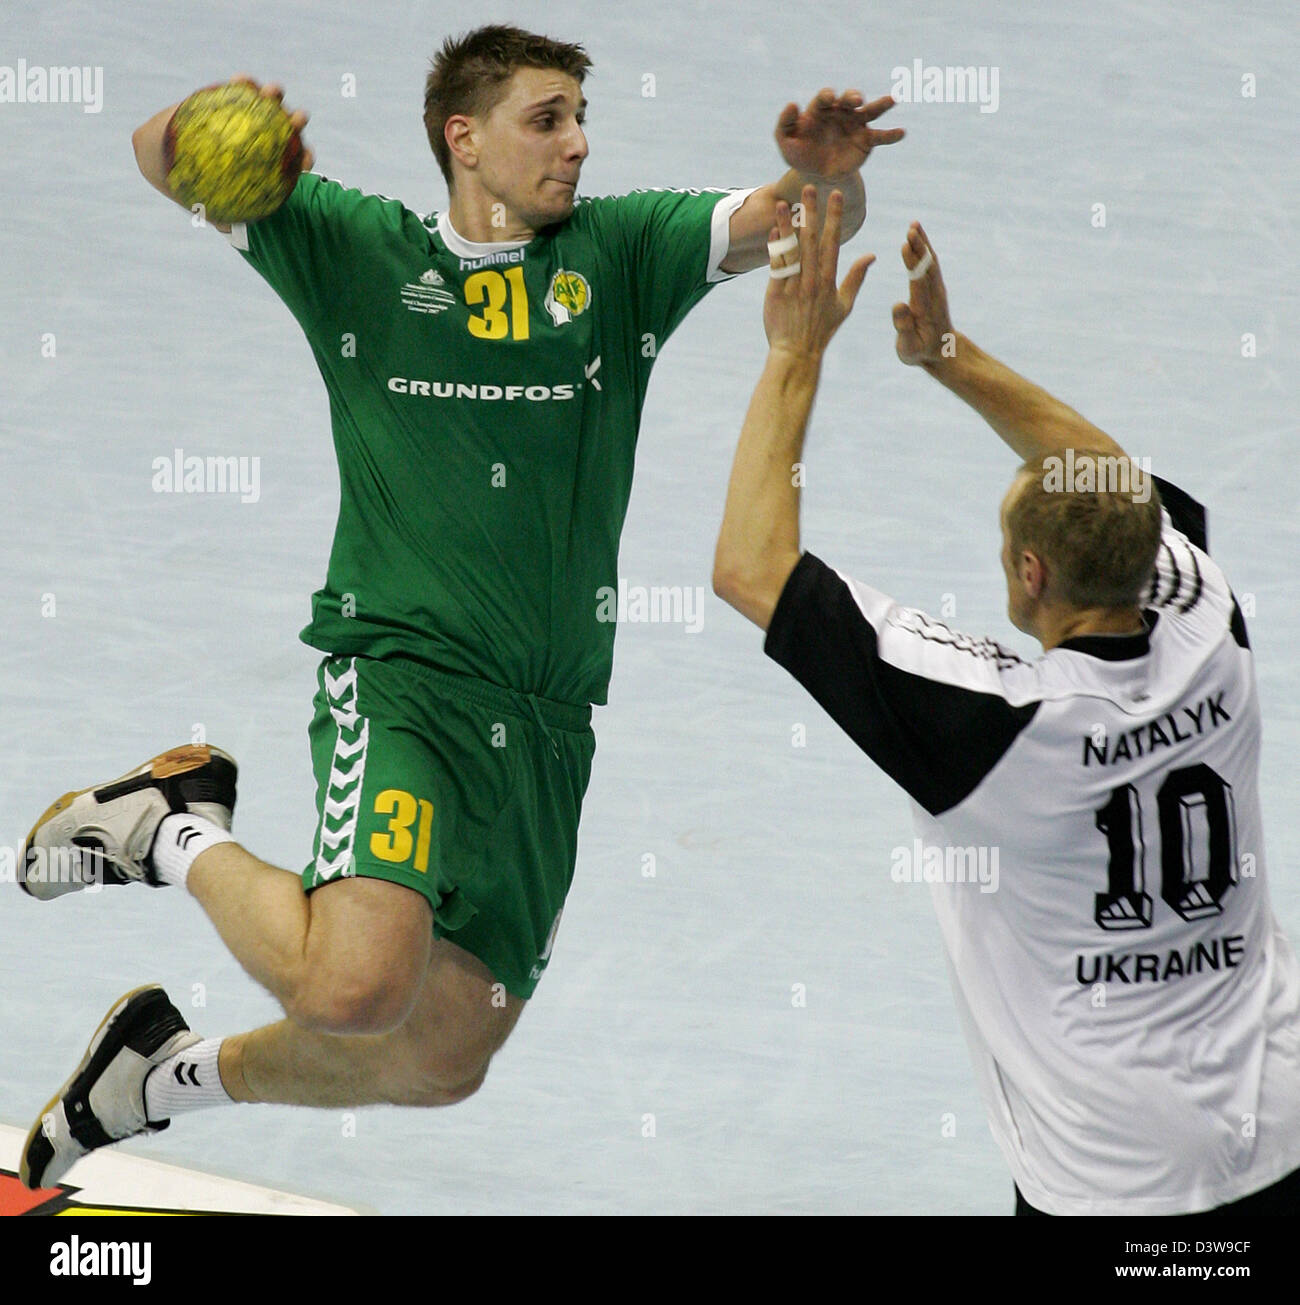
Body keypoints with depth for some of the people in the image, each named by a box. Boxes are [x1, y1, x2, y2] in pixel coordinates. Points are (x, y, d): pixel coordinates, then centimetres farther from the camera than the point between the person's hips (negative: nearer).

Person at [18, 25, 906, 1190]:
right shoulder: (359, 249, 4)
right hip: (400, 668, -4)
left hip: (548, 721, 5)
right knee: (359, 985, -27)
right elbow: (165, 160, 1)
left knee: (443, 1060, 9)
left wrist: (824, 173, -23)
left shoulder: (619, 253, 10)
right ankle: (178, 834, 3)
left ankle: (170, 1072, 34)